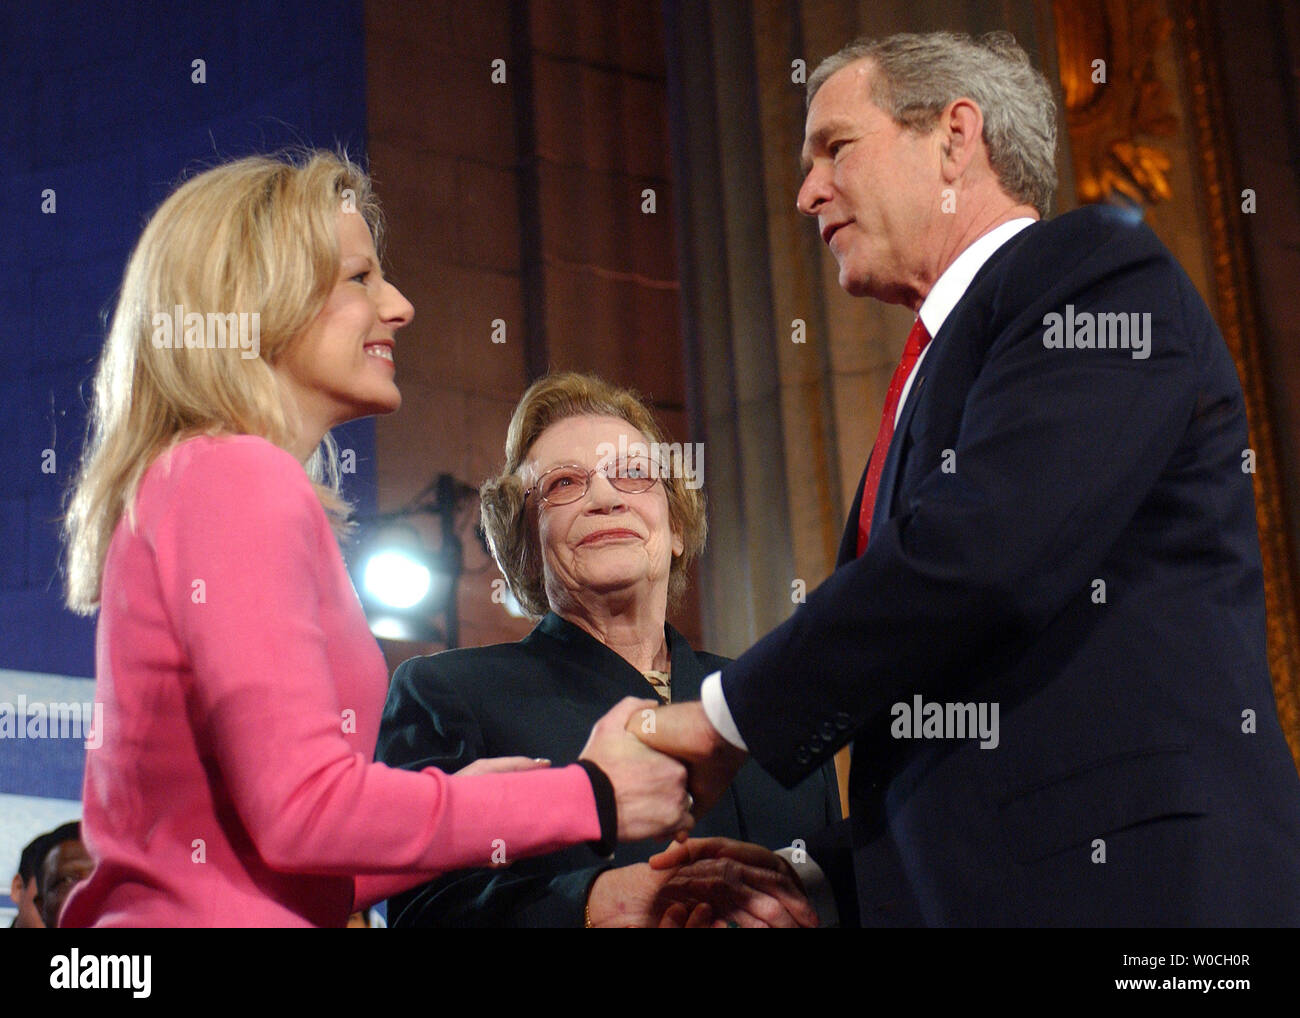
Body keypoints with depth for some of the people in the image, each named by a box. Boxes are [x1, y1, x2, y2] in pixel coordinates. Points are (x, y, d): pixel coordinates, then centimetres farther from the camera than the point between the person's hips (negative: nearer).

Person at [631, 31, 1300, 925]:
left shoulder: (1097, 269, -4)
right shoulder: (939, 368, 21)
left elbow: (980, 556, -19)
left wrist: (732, 715, -10)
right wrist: (812, 869, 9)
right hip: (960, 888, 8)